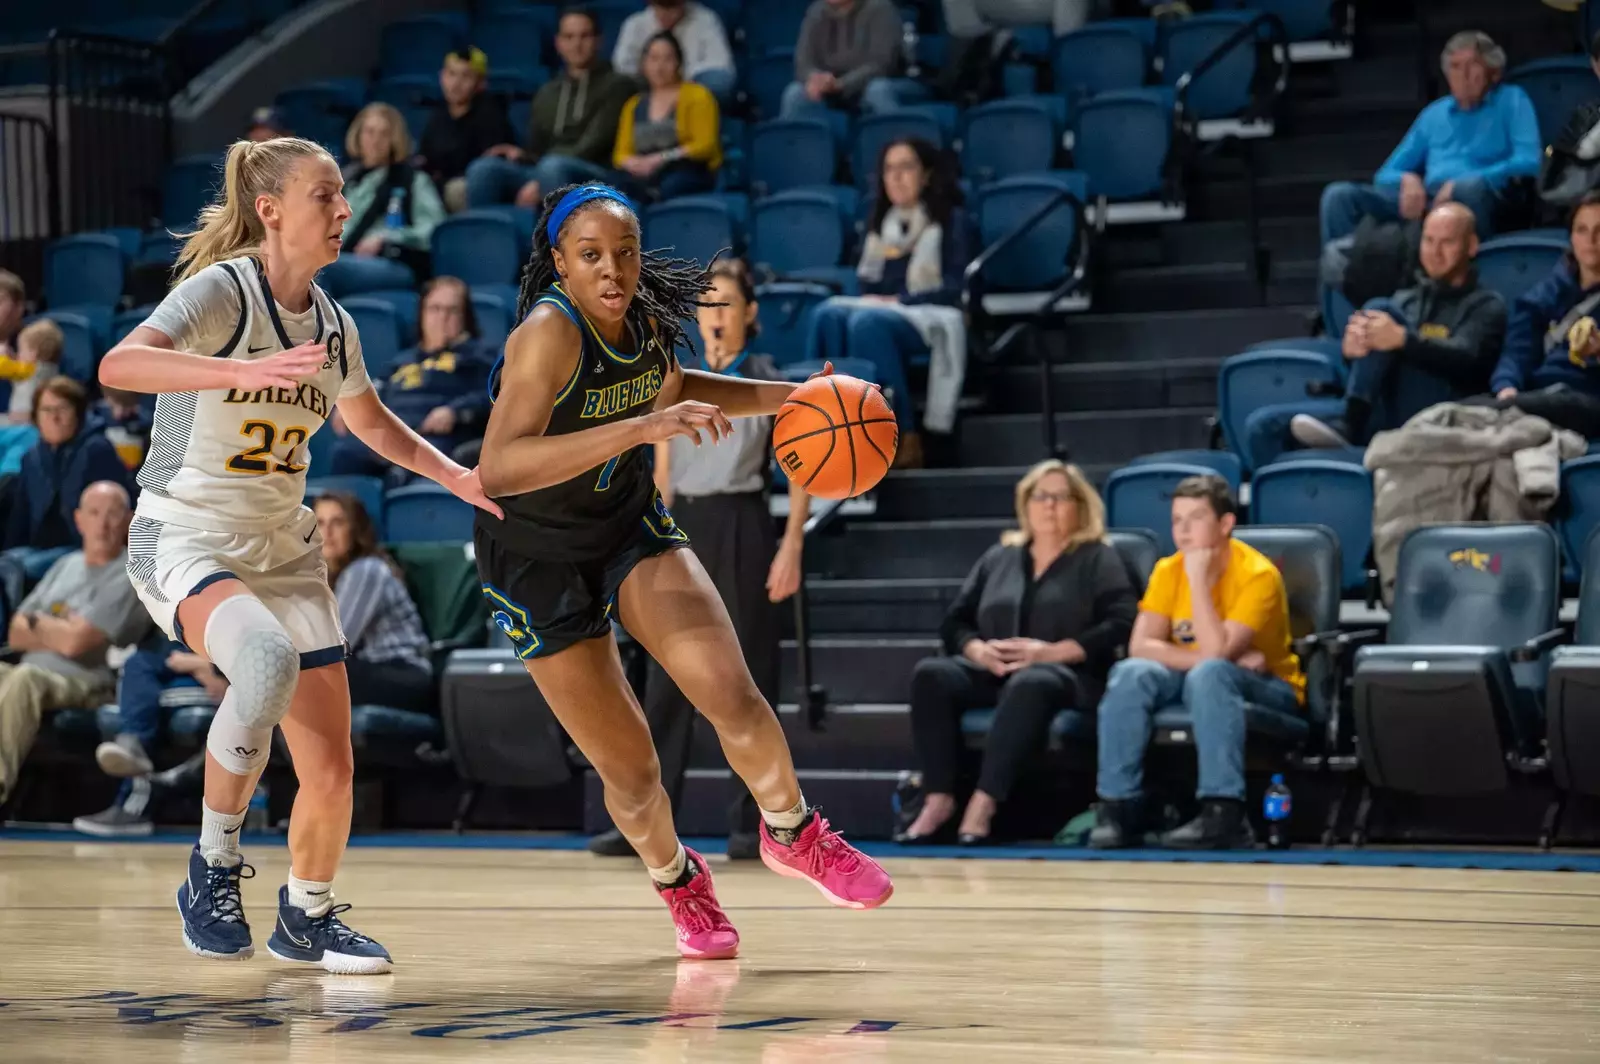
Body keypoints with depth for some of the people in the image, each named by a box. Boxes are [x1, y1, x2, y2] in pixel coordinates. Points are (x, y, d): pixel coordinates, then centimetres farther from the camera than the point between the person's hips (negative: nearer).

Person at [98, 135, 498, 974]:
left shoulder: (330, 323, 7)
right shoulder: (221, 291, -14)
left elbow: (373, 424, 26)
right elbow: (120, 364, -32)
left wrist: (459, 478, 13)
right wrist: (242, 371, -44)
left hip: (284, 552, 6)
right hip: (183, 541, -6)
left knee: (331, 769, 2)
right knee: (267, 657, -37)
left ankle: (307, 917, 30)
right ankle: (212, 869, -19)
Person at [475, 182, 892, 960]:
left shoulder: (645, 317, -8)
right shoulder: (548, 333, -29)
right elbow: (497, 470, -44)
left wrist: (785, 398, 6)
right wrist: (642, 427, -50)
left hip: (631, 527, 4)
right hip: (538, 560, -4)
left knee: (733, 696, -16)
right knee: (628, 768, 0)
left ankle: (792, 834, 14)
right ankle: (676, 880, 33)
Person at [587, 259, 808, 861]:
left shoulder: (768, 383, 0)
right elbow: (661, 476, 14)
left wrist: (791, 547, -12)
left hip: (740, 528, -4)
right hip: (683, 528, 4)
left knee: (749, 675, -1)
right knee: (667, 677, 1)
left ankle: (752, 823, 5)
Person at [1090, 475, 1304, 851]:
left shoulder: (1257, 575, -18)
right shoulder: (1168, 570, -1)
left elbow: (1216, 652, -29)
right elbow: (1141, 646, -12)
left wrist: (1198, 578, -27)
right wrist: (1207, 658, -24)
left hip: (1266, 693, -5)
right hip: (1192, 683, 5)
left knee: (1209, 674, -37)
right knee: (1131, 674, -24)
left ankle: (1224, 813, -41)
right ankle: (1119, 806, -23)